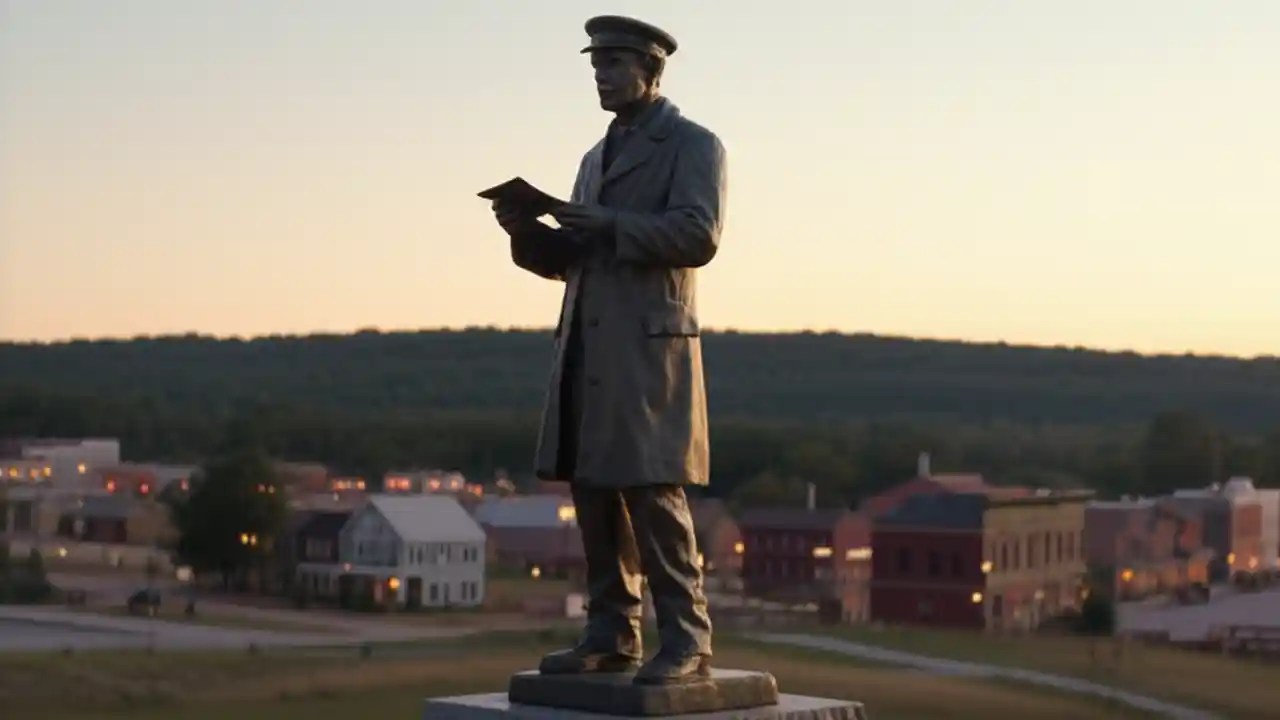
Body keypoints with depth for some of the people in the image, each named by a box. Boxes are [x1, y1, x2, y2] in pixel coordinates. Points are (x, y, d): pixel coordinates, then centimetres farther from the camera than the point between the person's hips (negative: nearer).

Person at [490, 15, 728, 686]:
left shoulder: (694, 144, 0)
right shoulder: (598, 158, 23)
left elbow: (698, 236, -15)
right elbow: (567, 259, 22)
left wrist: (609, 223, -20)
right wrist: (526, 229, 2)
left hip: (649, 348, -7)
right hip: (587, 351, 8)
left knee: (652, 492, -12)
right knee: (594, 491, 4)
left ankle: (685, 641, -8)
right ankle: (611, 634, 9)